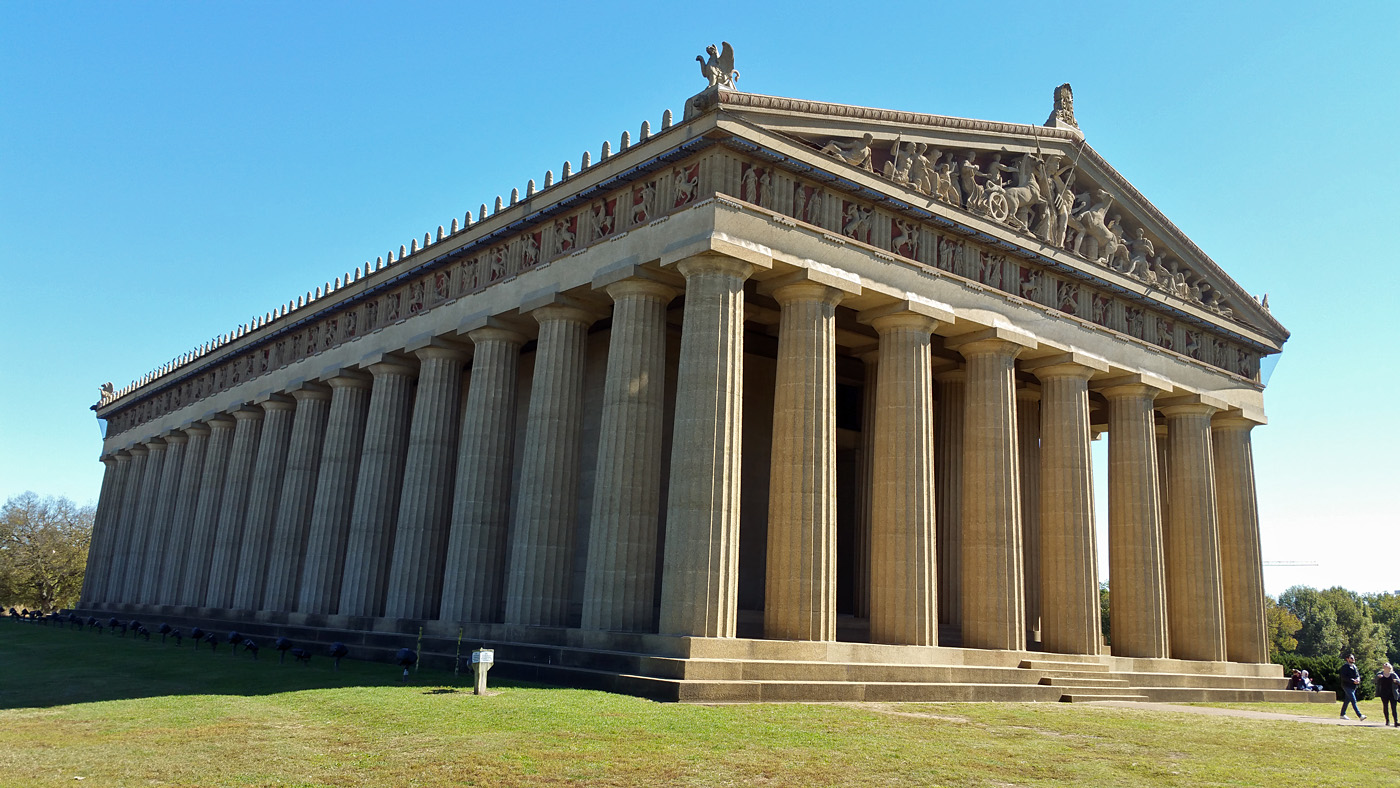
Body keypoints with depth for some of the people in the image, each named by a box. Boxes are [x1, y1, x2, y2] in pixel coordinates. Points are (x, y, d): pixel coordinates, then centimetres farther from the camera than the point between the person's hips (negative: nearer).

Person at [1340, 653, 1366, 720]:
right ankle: (1360, 715, -17)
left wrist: (1358, 679, -6)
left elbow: (1358, 675, 18)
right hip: (1347, 686, -8)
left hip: (1353, 687, 8)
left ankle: (1342, 714, 21)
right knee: (1353, 701, -12)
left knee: (1347, 701, 13)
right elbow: (1343, 677, -16)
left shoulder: (1354, 667, 16)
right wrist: (1353, 681, -22)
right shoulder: (1345, 667, -9)